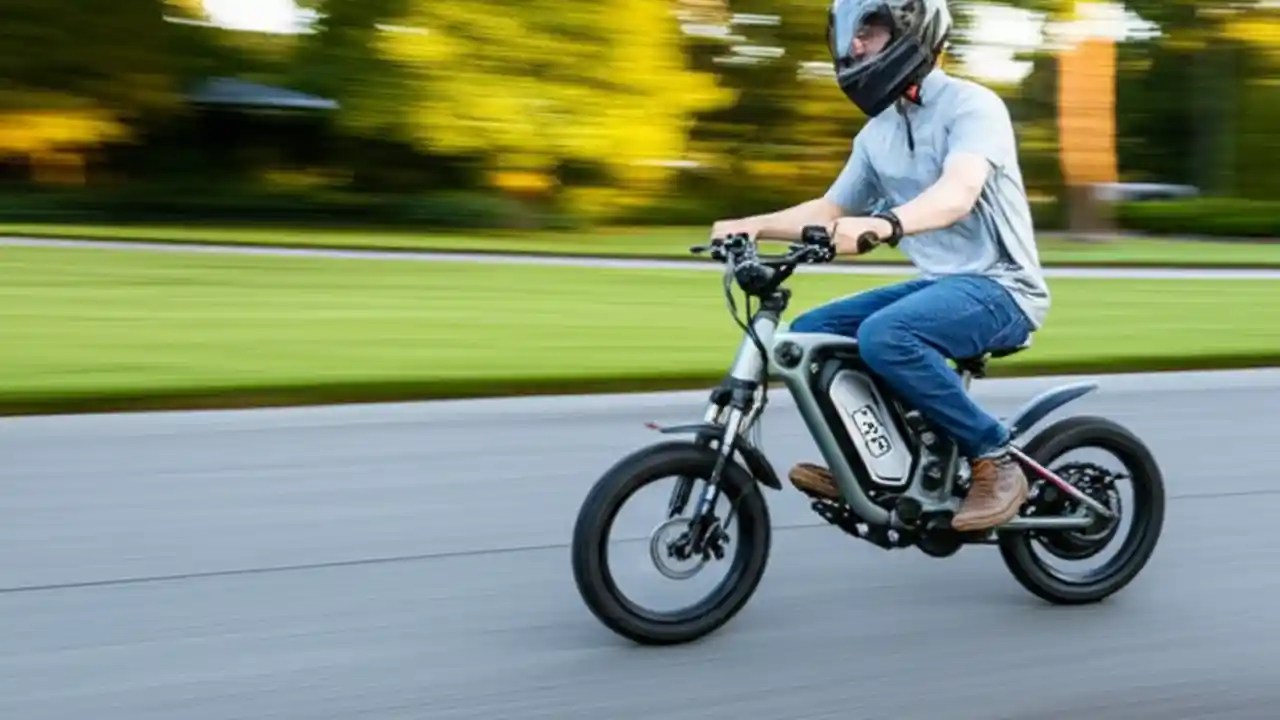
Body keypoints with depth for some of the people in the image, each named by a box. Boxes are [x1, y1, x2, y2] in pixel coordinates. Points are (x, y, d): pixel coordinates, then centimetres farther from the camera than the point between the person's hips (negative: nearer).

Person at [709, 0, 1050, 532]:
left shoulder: (971, 104, -13)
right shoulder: (875, 134, 12)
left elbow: (958, 194, -32)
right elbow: (831, 211, 21)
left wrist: (883, 225, -50)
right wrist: (754, 225, 4)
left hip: (1000, 286, -9)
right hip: (937, 285, 9)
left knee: (884, 336, -33)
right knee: (810, 332, 2)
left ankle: (995, 460, -21)